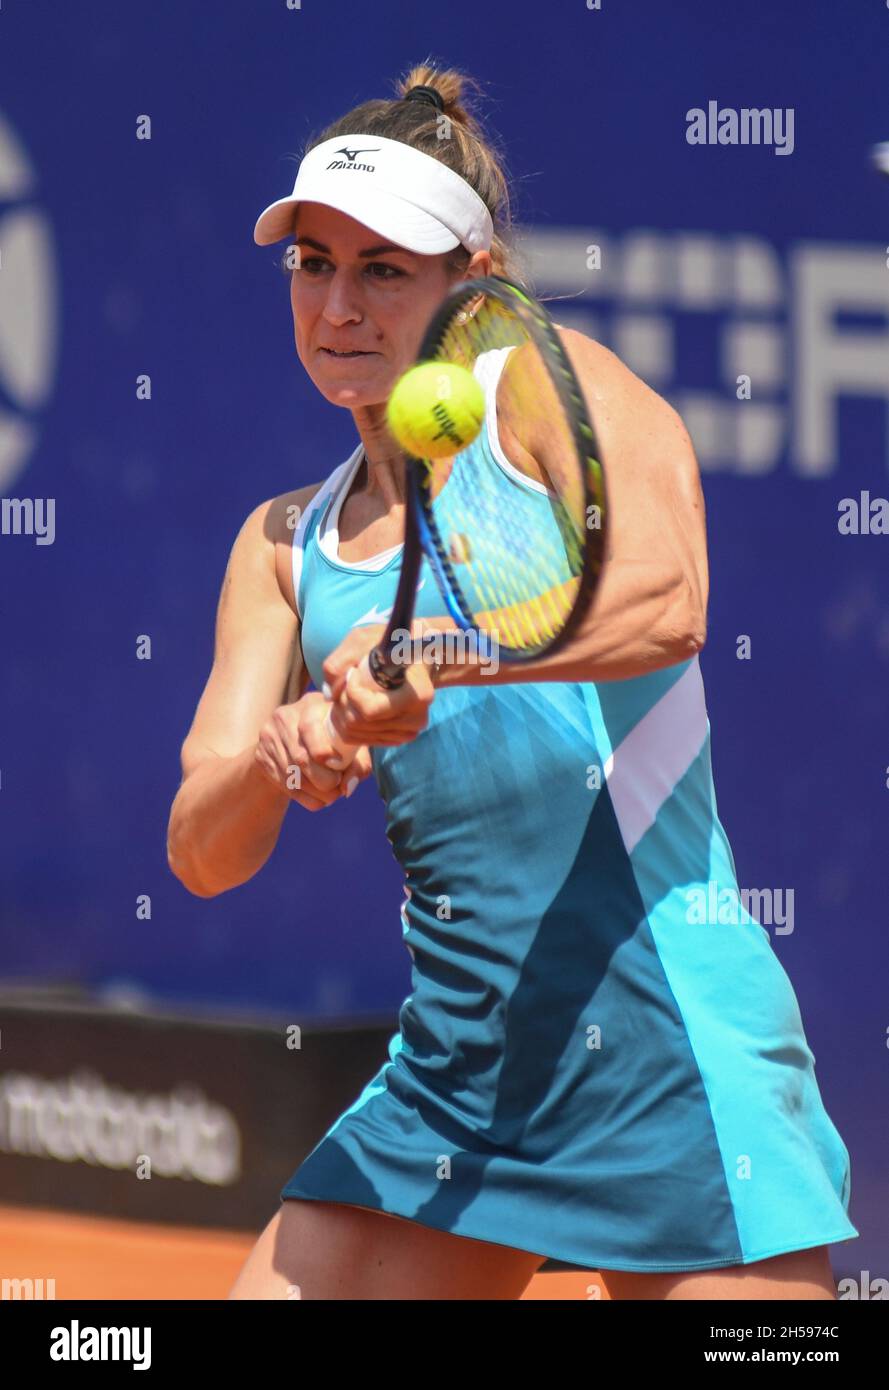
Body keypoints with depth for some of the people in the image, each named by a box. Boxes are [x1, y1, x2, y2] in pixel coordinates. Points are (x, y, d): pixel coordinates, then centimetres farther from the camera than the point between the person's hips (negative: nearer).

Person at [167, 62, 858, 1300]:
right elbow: (203, 852, 5)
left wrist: (427, 652, -39)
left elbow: (665, 604, -23)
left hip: (667, 1046, -6)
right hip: (453, 1066, 6)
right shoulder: (287, 546, 14)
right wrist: (276, 755, -17)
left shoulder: (554, 385, -2)